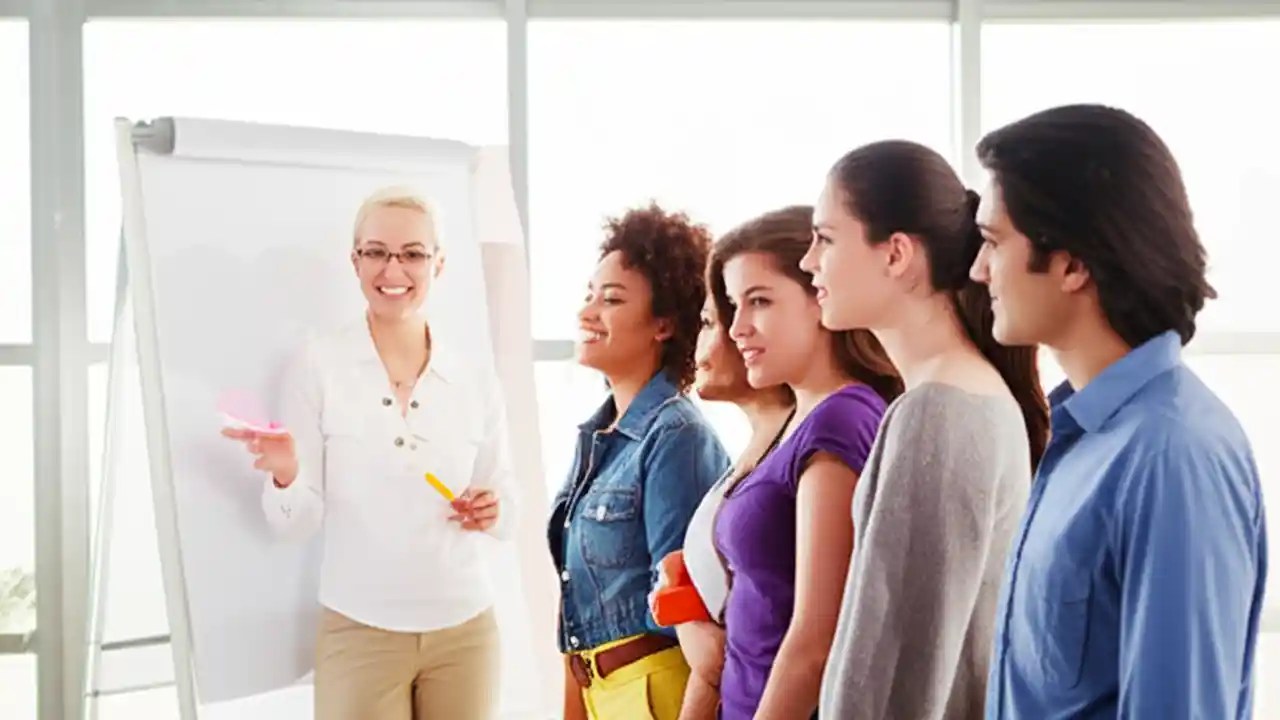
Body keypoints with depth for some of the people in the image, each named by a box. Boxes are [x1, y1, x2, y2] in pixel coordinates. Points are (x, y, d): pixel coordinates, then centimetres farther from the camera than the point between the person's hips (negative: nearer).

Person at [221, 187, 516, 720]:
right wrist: (286, 475, -26)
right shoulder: (318, 365, -5)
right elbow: (298, 522, -6)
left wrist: (492, 511, -10)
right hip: (360, 631, -3)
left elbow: (504, 508, 11)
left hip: (464, 630, 3)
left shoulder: (475, 381, 3)